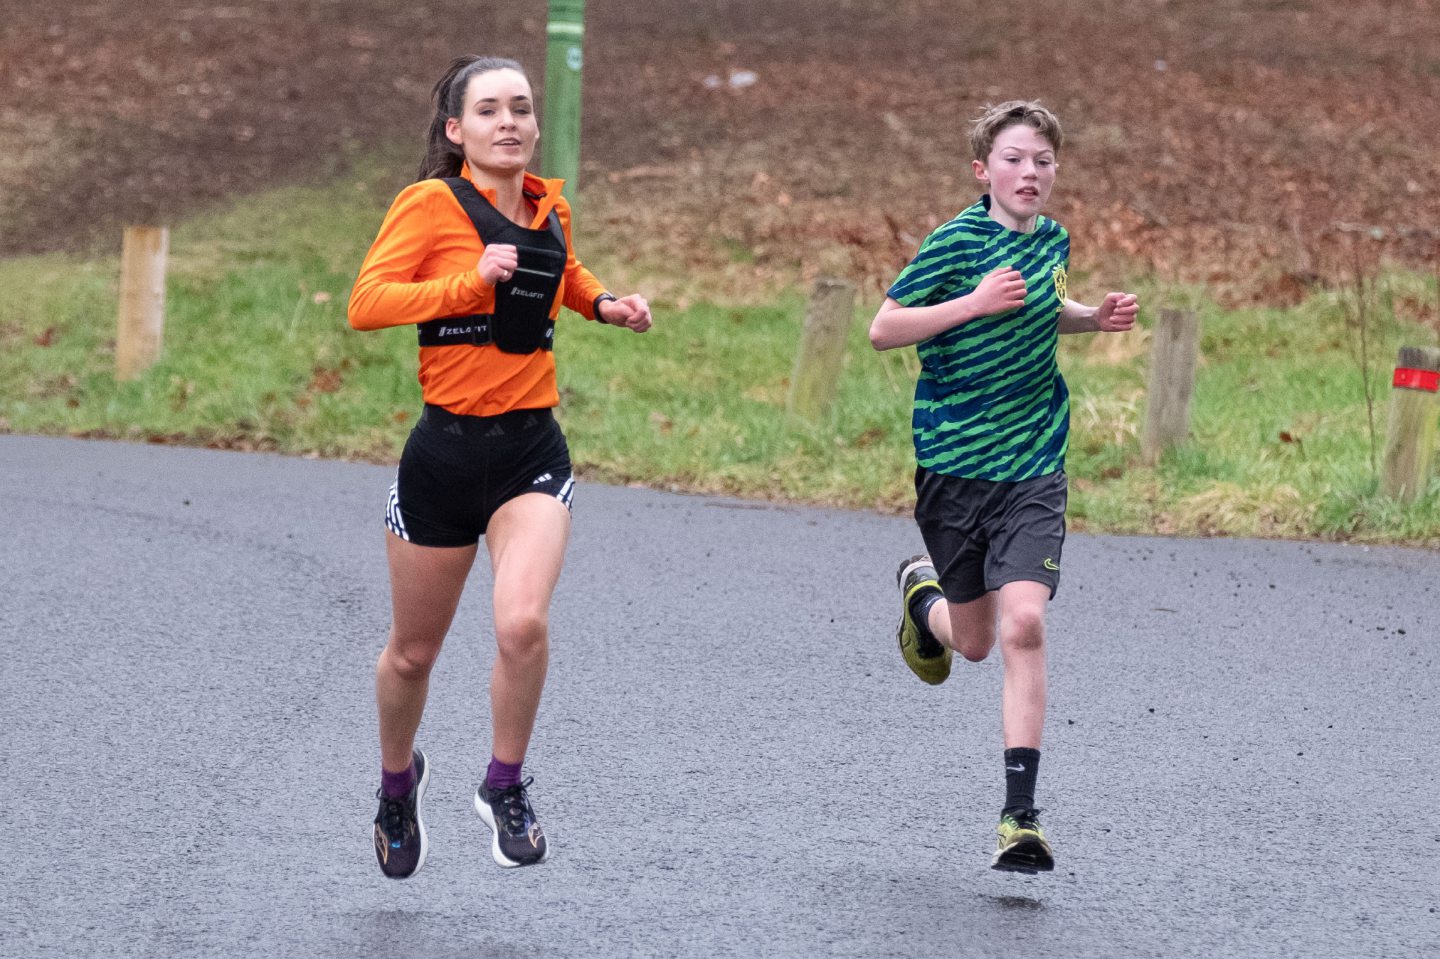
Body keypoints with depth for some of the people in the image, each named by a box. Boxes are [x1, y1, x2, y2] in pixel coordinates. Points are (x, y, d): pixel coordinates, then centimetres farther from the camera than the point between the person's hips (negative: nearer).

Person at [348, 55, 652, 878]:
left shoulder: (550, 206, 8)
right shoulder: (431, 203, -9)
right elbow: (366, 303, -19)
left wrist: (605, 305, 13)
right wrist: (471, 282, -26)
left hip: (532, 448, 2)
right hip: (446, 449, -2)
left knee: (523, 623, -22)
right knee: (414, 652, 12)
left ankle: (506, 787, 1)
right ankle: (399, 781, 41)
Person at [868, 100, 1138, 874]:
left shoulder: (1051, 240, 6)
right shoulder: (956, 243, -11)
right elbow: (882, 329, -15)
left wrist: (1092, 318, 9)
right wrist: (974, 303, -25)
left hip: (1033, 468, 3)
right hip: (954, 462, -2)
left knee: (1023, 624, -15)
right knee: (974, 641, 11)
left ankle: (1020, 813, -14)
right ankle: (921, 589, 49)